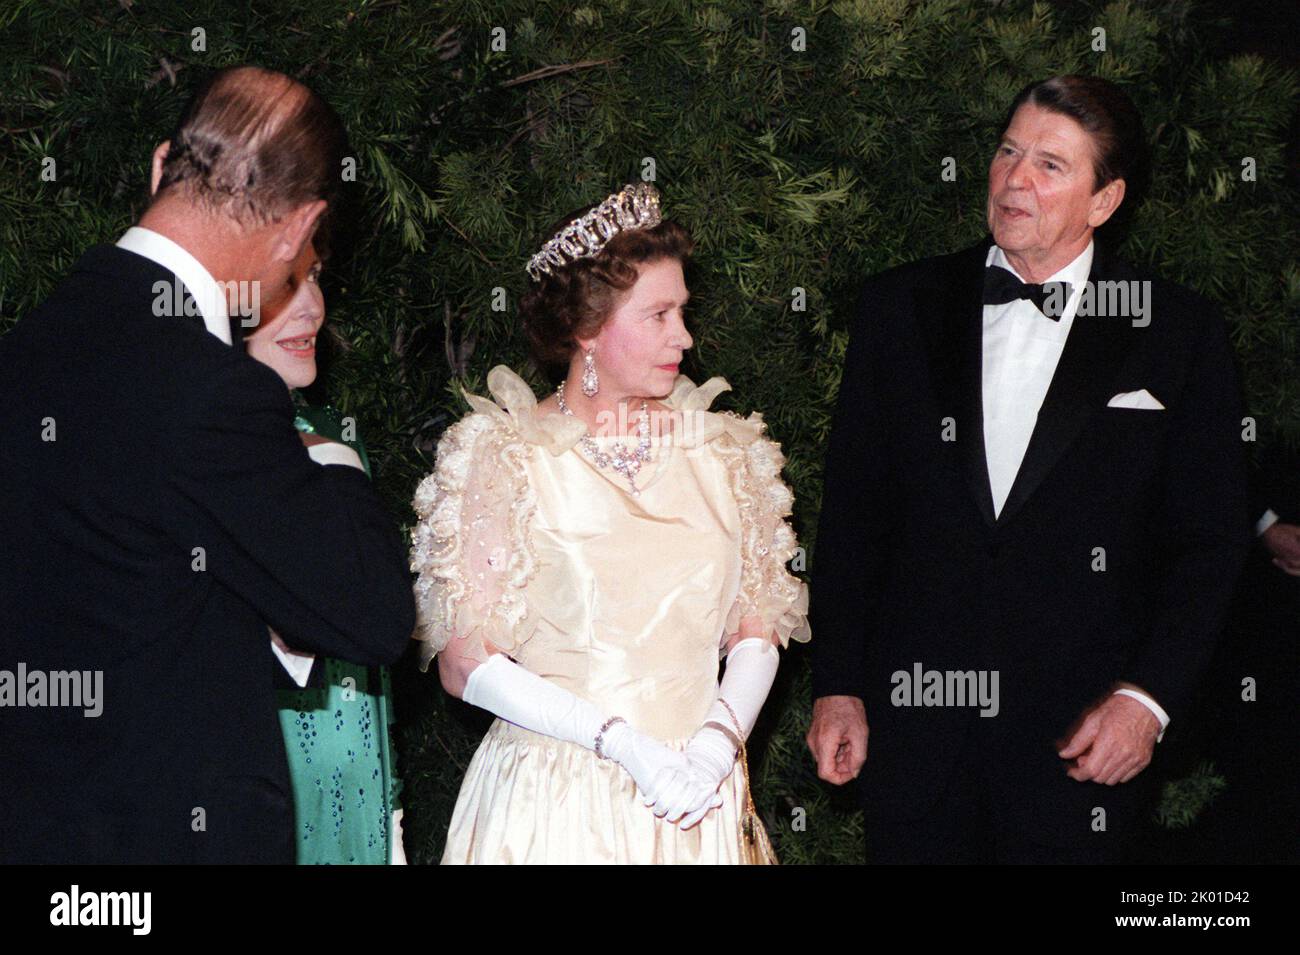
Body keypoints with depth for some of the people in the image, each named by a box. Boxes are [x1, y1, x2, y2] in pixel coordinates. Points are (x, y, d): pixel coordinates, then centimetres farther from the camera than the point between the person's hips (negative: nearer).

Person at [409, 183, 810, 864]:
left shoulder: (719, 452, 7)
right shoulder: (506, 458, -5)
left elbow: (758, 633, 7)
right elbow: (465, 664, -10)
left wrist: (716, 744, -11)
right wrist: (623, 743, -17)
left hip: (703, 801, 3)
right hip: (556, 803, -3)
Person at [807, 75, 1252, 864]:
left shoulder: (1180, 332, -1)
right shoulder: (901, 308, 5)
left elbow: (1211, 540, 0)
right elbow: (852, 510, 7)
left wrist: (1150, 696, -10)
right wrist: (837, 687, 3)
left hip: (1084, 735, -2)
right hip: (915, 722, 2)